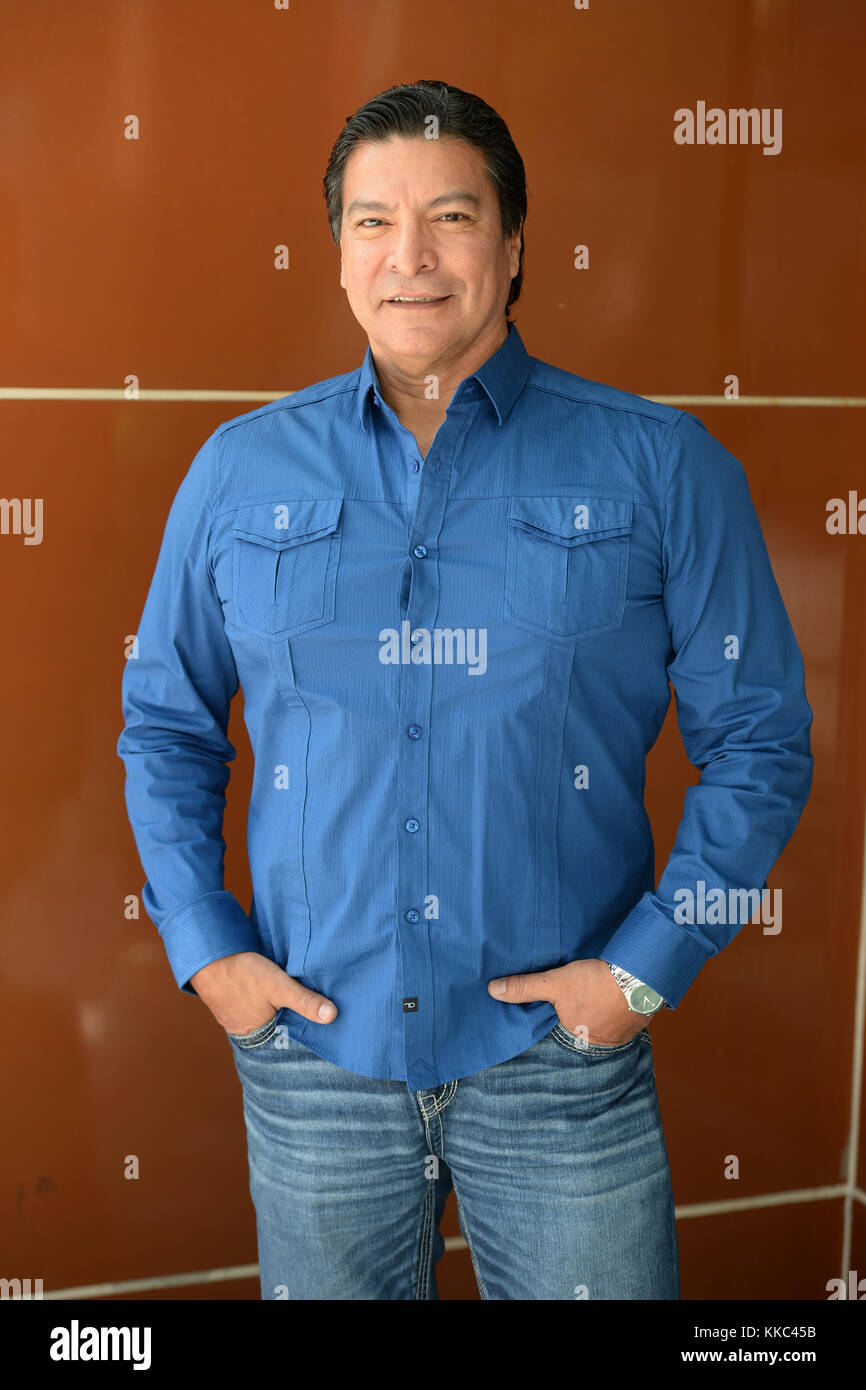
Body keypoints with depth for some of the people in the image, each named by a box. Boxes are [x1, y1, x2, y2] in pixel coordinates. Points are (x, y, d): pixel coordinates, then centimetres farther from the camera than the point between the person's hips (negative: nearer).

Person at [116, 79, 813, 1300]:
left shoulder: (664, 468, -3)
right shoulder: (242, 471, 3)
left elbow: (759, 742, -1)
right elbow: (166, 724, 11)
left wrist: (646, 968, -9)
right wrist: (204, 946, 0)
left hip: (559, 1057, -1)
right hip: (311, 1046, 2)